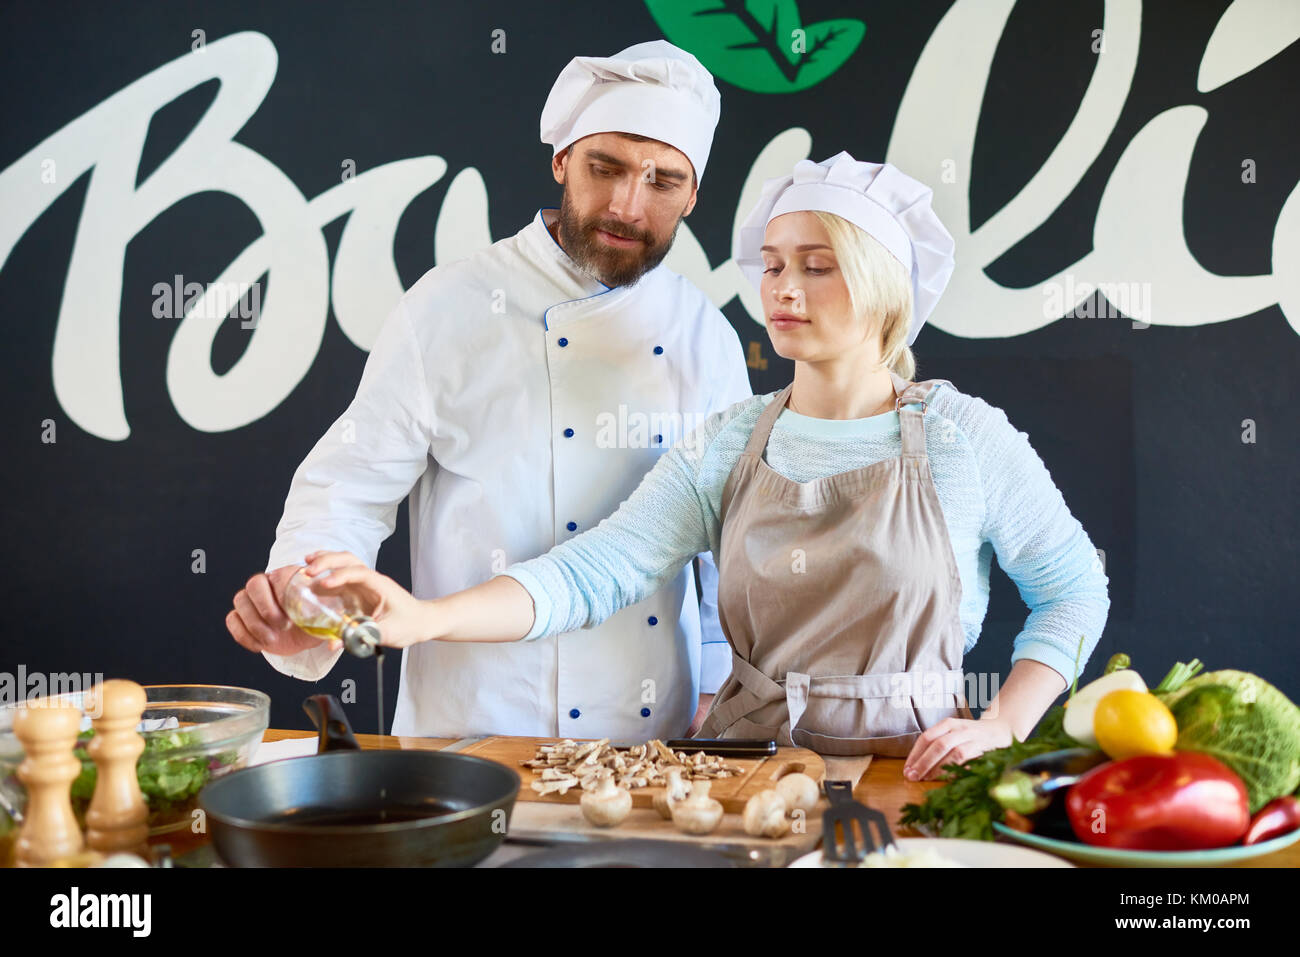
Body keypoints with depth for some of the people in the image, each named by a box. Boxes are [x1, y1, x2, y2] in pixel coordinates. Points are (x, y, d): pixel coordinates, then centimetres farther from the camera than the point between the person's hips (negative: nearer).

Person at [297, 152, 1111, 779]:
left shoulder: (963, 436, -2)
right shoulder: (730, 446, 4)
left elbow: (1075, 590, 6)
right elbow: (593, 571, -5)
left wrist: (1002, 728, -6)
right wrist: (428, 618, -19)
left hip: (910, 775, -2)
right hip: (748, 768, 2)